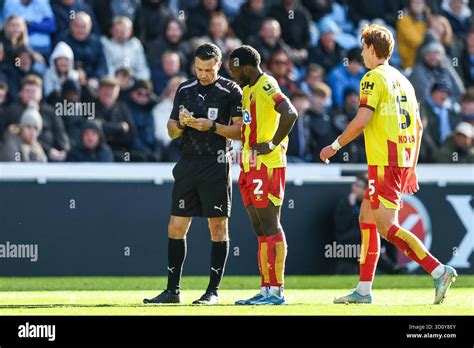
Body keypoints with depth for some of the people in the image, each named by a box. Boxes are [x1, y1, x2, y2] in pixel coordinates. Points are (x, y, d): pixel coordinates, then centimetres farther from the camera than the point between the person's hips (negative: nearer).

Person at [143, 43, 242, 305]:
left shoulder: (231, 91, 0)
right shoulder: (184, 90, 14)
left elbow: (240, 131, -5)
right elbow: (172, 131, 17)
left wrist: (212, 126, -16)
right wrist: (181, 124, -5)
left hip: (216, 164, -5)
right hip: (187, 163, 5)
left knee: (218, 227, -2)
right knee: (176, 227, 3)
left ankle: (213, 291, 3)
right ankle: (172, 290, 9)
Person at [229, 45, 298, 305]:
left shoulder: (266, 87, -13)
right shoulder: (248, 90, 17)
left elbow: (290, 113, -27)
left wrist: (274, 144, -21)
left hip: (267, 166, -10)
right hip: (251, 167, 10)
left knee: (270, 227, -8)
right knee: (261, 231, 10)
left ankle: (276, 291, -7)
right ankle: (266, 290, 12)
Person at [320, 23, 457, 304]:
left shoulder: (374, 77, -8)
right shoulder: (402, 80, 17)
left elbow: (362, 120, -18)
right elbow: (418, 126, 20)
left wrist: (336, 146, -6)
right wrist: (411, 167, 25)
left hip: (384, 162, -9)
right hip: (403, 162, 9)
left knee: (386, 226, -10)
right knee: (366, 218, 14)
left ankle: (439, 271, -20)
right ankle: (363, 290, 13)